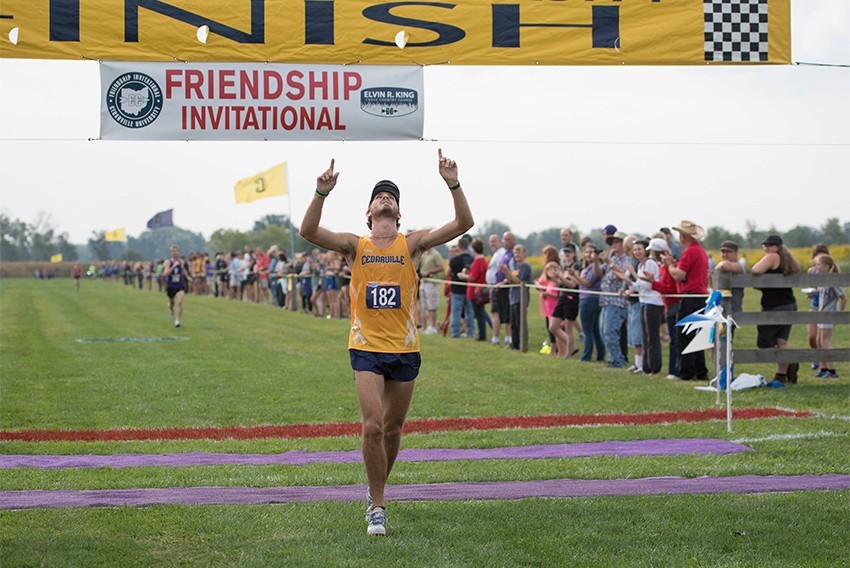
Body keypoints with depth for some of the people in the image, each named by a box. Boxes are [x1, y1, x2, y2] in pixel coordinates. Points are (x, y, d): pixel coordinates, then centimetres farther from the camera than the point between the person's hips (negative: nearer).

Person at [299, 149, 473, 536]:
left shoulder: (412, 244, 3)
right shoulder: (354, 245, 3)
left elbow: (463, 224, -6)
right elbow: (309, 231, -11)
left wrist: (453, 185, -18)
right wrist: (322, 193, -24)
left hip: (405, 349, 2)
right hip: (366, 348, -2)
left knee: (392, 429, 12)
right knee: (373, 426, -14)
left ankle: (376, 490, 35)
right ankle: (377, 507, -3)